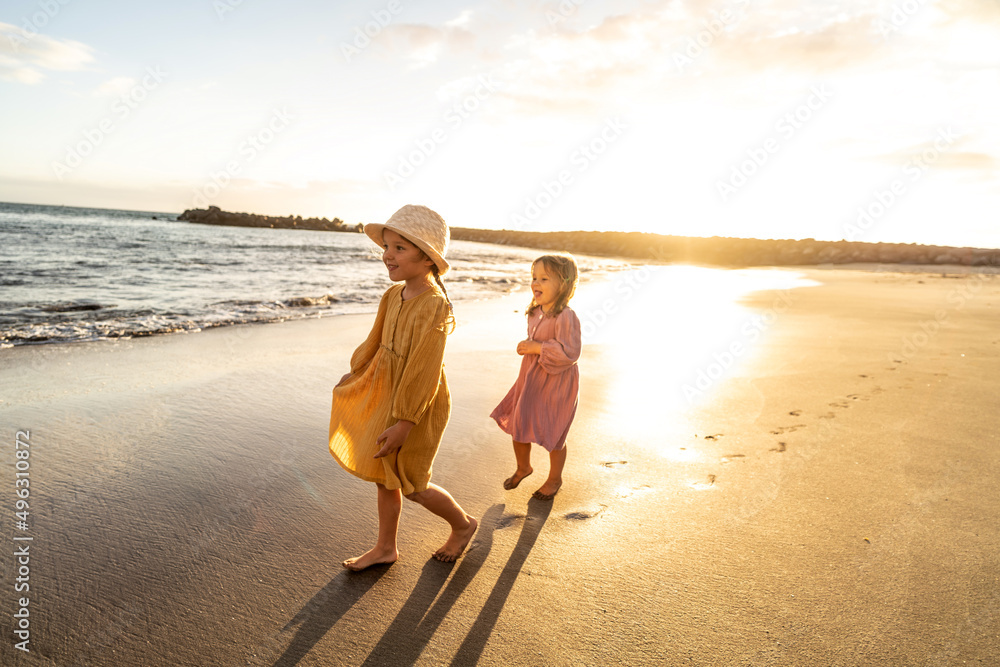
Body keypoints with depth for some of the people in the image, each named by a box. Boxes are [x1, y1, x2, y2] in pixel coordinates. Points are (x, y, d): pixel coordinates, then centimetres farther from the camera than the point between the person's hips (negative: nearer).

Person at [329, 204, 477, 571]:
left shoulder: (433, 306, -25)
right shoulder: (393, 296, 0)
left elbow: (424, 370, -27)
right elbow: (376, 342, 16)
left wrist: (405, 421, -25)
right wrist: (354, 374, 25)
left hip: (420, 406, -8)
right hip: (388, 396, 8)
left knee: (411, 484, 7)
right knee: (383, 474, 17)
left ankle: (463, 524, 33)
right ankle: (385, 547, 37)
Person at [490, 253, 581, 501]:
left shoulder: (566, 317, -23)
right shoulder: (535, 313, 4)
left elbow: (569, 352, -29)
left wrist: (536, 347, -25)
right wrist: (526, 346, 5)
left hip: (556, 386, -8)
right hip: (530, 380, 8)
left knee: (553, 435, 9)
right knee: (517, 426, 15)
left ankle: (555, 479, 34)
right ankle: (523, 467, 42)